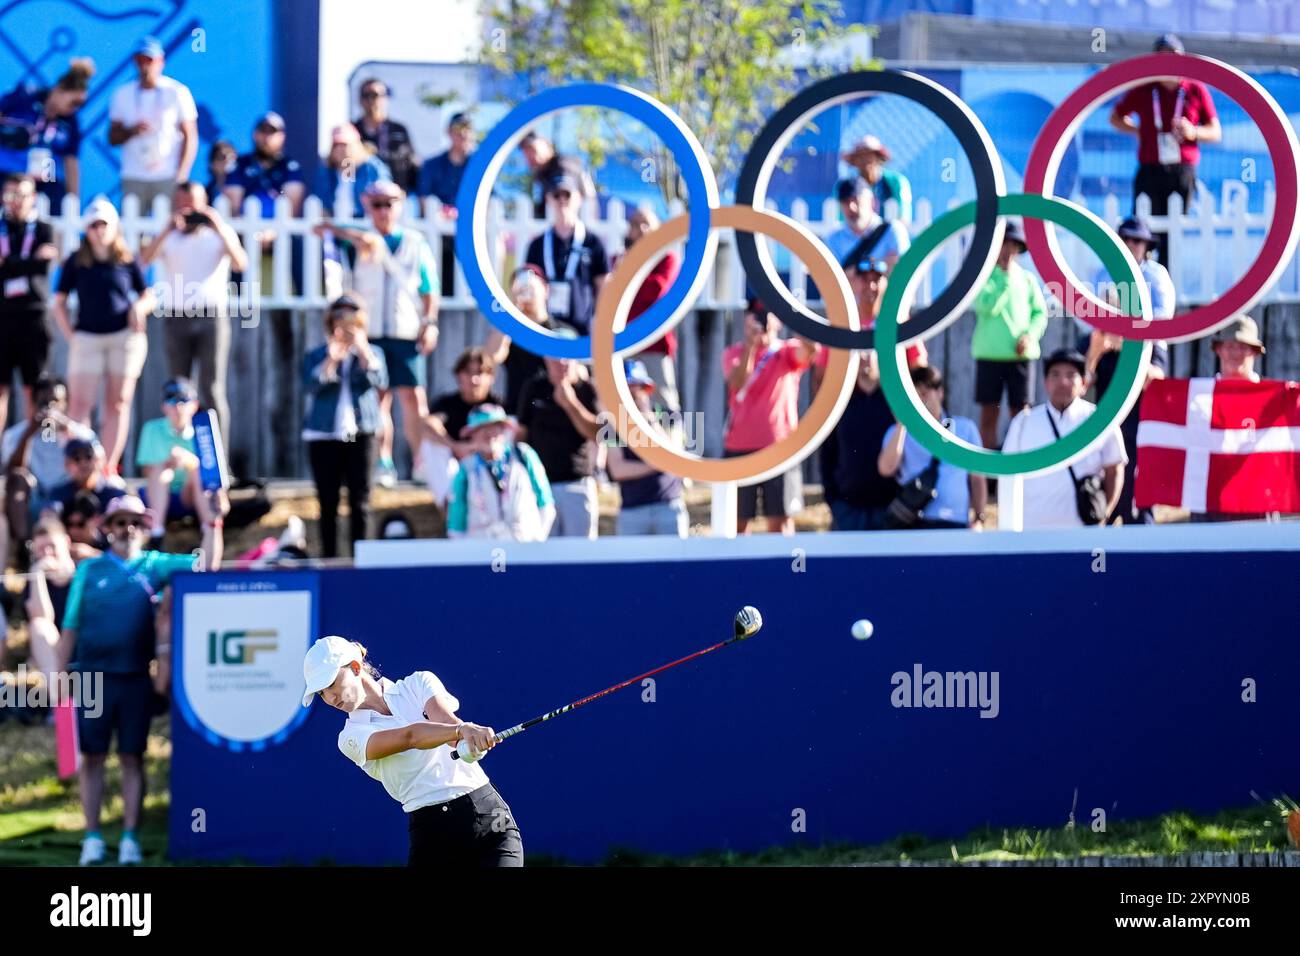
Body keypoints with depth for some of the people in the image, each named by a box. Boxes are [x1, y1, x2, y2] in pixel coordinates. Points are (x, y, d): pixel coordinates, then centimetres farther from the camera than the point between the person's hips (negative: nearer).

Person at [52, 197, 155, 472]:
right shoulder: (75, 263, 5)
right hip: (87, 337, 0)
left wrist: (140, 307, -9)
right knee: (80, 403, -9)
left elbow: (149, 296, 13)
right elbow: (59, 304, 9)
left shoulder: (128, 261, 5)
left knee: (118, 403, 3)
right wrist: (70, 336, -1)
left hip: (124, 336, 0)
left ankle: (109, 467, 7)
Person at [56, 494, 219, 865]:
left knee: (132, 758, 3)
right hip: (93, 677, 0)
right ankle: (92, 838, 5)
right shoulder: (90, 570, 7)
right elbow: (70, 626, 7)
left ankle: (130, 838, 5)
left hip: (136, 678, 0)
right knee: (92, 757, 1)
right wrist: (60, 674, 3)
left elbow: (206, 564, 3)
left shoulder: (157, 566, 8)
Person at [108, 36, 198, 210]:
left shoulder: (178, 93, 3)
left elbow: (190, 137, 2)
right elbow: (113, 138, 13)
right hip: (132, 180, 2)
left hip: (168, 178, -2)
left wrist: (181, 175, -8)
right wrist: (131, 131, -9)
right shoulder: (122, 94, 11)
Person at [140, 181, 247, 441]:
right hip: (176, 317, 1)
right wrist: (169, 230, -16)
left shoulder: (220, 233, 10)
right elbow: (146, 259, -6)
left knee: (212, 390, -6)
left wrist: (219, 230, -15)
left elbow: (241, 264, -5)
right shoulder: (168, 237, 11)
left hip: (212, 318, -1)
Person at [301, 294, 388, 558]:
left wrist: (364, 353, -18)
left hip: (360, 434, 0)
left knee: (360, 501, -1)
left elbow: (380, 381, -9)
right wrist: (331, 360, -25)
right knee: (328, 503, 3)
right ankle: (329, 557, 7)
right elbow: (311, 384, -12)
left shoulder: (372, 354, 9)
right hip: (324, 436, 0)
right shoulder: (316, 356, 6)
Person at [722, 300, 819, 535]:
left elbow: (811, 348, -19)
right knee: (738, 519, 5)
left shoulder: (787, 352, 3)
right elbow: (736, 383, -13)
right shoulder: (734, 353, 7)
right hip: (739, 447, 1)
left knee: (780, 518, -2)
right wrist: (751, 344, -20)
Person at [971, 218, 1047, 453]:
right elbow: (987, 306, -14)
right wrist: (1005, 277, -10)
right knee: (989, 411, 1)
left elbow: (1040, 313, 9)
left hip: (1020, 353, 2)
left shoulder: (1026, 278, 9)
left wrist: (1030, 336, -8)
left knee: (1021, 410, 0)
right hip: (989, 353, -2)